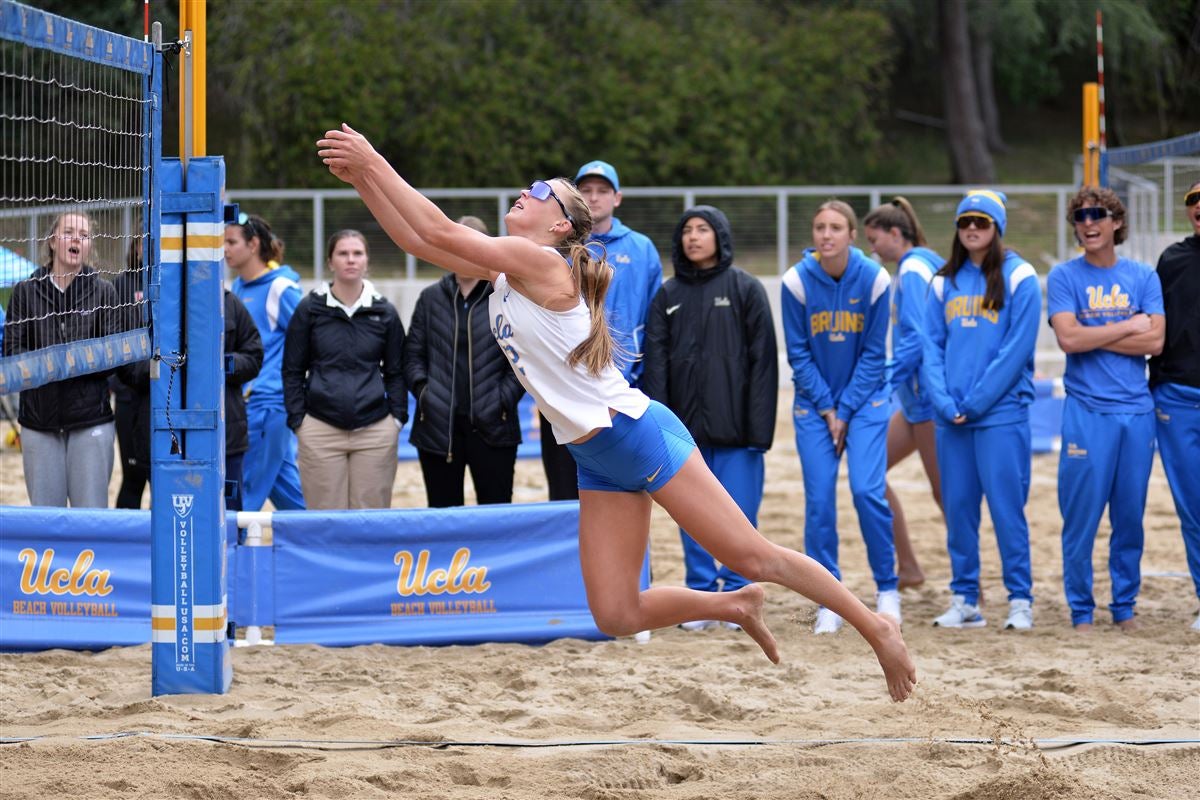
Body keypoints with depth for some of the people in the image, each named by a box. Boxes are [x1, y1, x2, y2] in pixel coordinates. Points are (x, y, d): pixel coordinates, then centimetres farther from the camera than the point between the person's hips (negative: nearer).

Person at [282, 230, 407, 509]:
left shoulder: (385, 313, 7)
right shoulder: (309, 309, 4)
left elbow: (395, 371, 14)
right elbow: (293, 370, 7)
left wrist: (398, 417, 4)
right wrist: (297, 419, 0)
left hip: (375, 430, 1)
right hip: (320, 430, -1)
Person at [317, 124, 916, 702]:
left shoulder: (541, 262, -15)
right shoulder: (503, 270, 11)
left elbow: (439, 231, -20)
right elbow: (418, 240, 10)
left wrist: (374, 162, -14)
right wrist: (361, 179, -1)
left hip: (638, 434, -8)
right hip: (597, 458, 8)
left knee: (754, 557, -5)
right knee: (617, 616, 1)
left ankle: (877, 628, 7)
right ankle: (736, 607, 22)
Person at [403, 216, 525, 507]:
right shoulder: (431, 298, 11)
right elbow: (413, 353, 11)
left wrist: (504, 398, -9)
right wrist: (422, 390, -4)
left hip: (491, 427, -2)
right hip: (438, 426, 2)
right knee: (442, 511, 5)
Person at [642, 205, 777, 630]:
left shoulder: (746, 289, 2)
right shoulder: (668, 295, 11)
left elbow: (762, 359, -2)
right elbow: (655, 361, 6)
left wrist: (759, 425, -9)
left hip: (734, 424, -3)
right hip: (686, 426, 3)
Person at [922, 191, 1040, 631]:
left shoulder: (1019, 277, -2)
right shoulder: (944, 282, 12)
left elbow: (1017, 350, -8)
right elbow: (932, 346, 9)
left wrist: (975, 402, -12)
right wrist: (944, 402, -6)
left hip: (1001, 413, -5)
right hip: (951, 419, 5)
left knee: (1007, 507, -5)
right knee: (958, 507, 6)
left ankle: (1020, 600, 1)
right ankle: (964, 600, 13)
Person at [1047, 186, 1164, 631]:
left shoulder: (1143, 277, 8)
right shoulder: (1064, 277, 3)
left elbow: (1155, 342, -3)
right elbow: (1068, 339, -11)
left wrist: (1094, 338, -8)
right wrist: (1128, 327, -5)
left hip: (1137, 410, 2)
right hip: (1086, 411, -2)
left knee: (1131, 515, 6)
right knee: (1081, 515, -4)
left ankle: (1125, 606, 17)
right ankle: (1080, 610, 5)